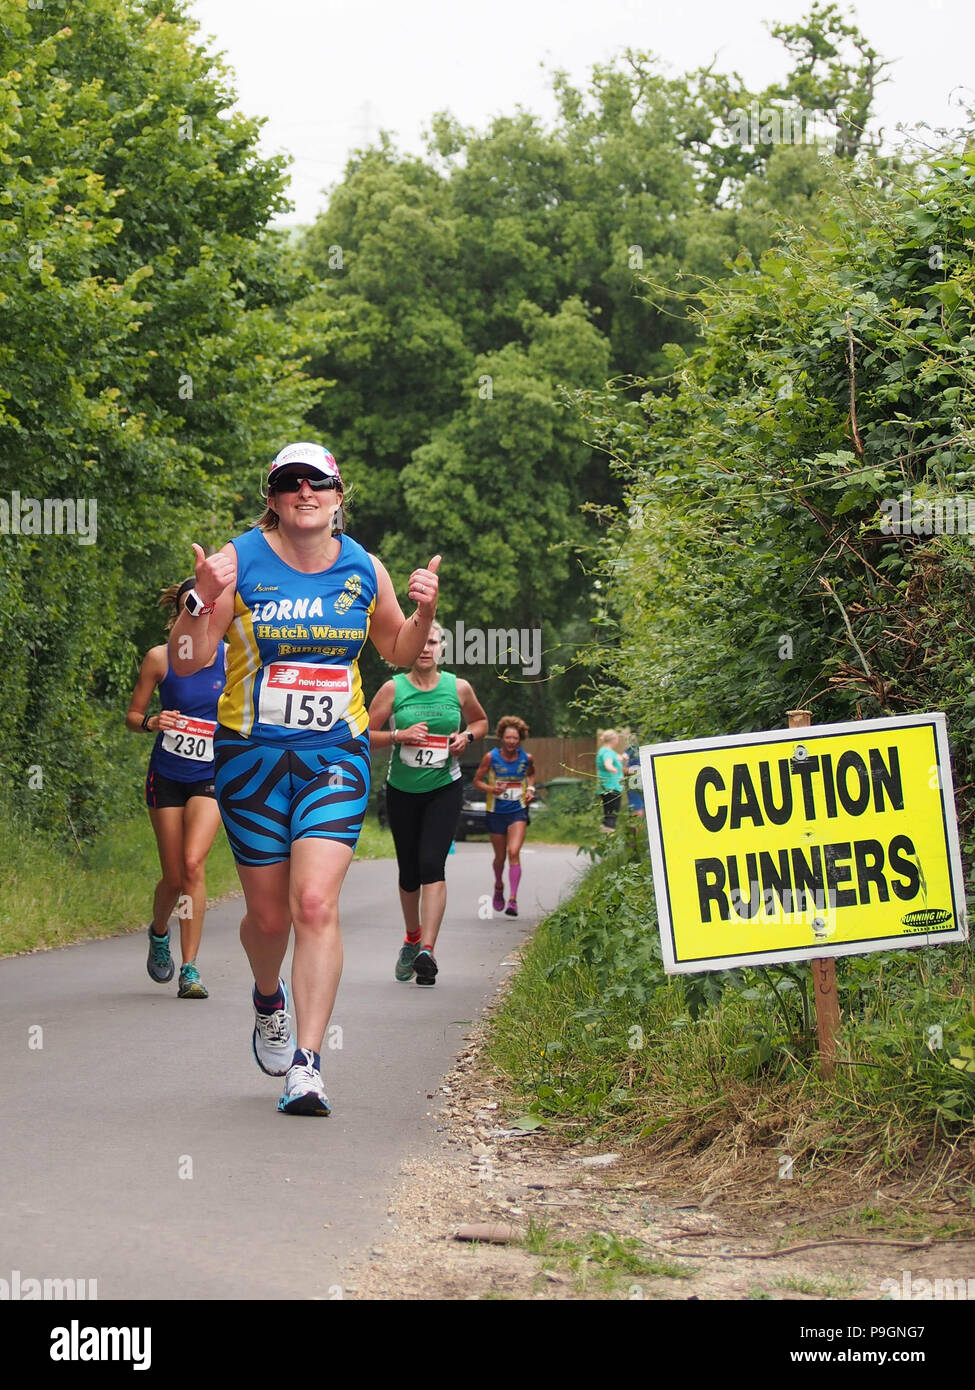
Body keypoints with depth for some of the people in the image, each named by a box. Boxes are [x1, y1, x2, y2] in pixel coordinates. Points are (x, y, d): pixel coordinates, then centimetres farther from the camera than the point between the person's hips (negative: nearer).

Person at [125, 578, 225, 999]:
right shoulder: (160, 658, -4)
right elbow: (132, 716, 2)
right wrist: (151, 722, -18)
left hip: (210, 777, 0)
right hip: (166, 776, 0)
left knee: (193, 863, -20)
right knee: (174, 877, 4)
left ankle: (190, 969, -17)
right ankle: (159, 932, 39)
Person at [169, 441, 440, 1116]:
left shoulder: (363, 568, 4)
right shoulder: (241, 561, -5)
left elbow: (399, 652, 19)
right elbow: (187, 661, -7)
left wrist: (424, 612, -1)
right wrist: (204, 600, -24)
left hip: (335, 755, 1)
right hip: (251, 755, 0)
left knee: (316, 904, -16)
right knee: (269, 914, 7)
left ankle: (307, 1064, -15)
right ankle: (269, 999, 43)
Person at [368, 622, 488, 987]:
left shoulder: (459, 688, 0)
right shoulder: (393, 689, -4)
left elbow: (481, 721, 18)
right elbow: (365, 735, -3)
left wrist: (467, 736, -4)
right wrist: (398, 735, -19)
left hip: (444, 789, -1)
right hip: (402, 790, 1)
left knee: (431, 863, -17)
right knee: (409, 871, 10)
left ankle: (427, 950, -23)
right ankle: (412, 938, 35)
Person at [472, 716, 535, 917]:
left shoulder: (526, 758, -2)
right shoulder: (491, 757, -8)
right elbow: (477, 780, 0)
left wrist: (530, 789, 2)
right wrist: (491, 789, -19)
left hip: (518, 812, 0)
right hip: (496, 812, 0)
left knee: (514, 853, -17)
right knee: (500, 857, 12)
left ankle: (513, 900, -18)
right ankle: (499, 887, 43)